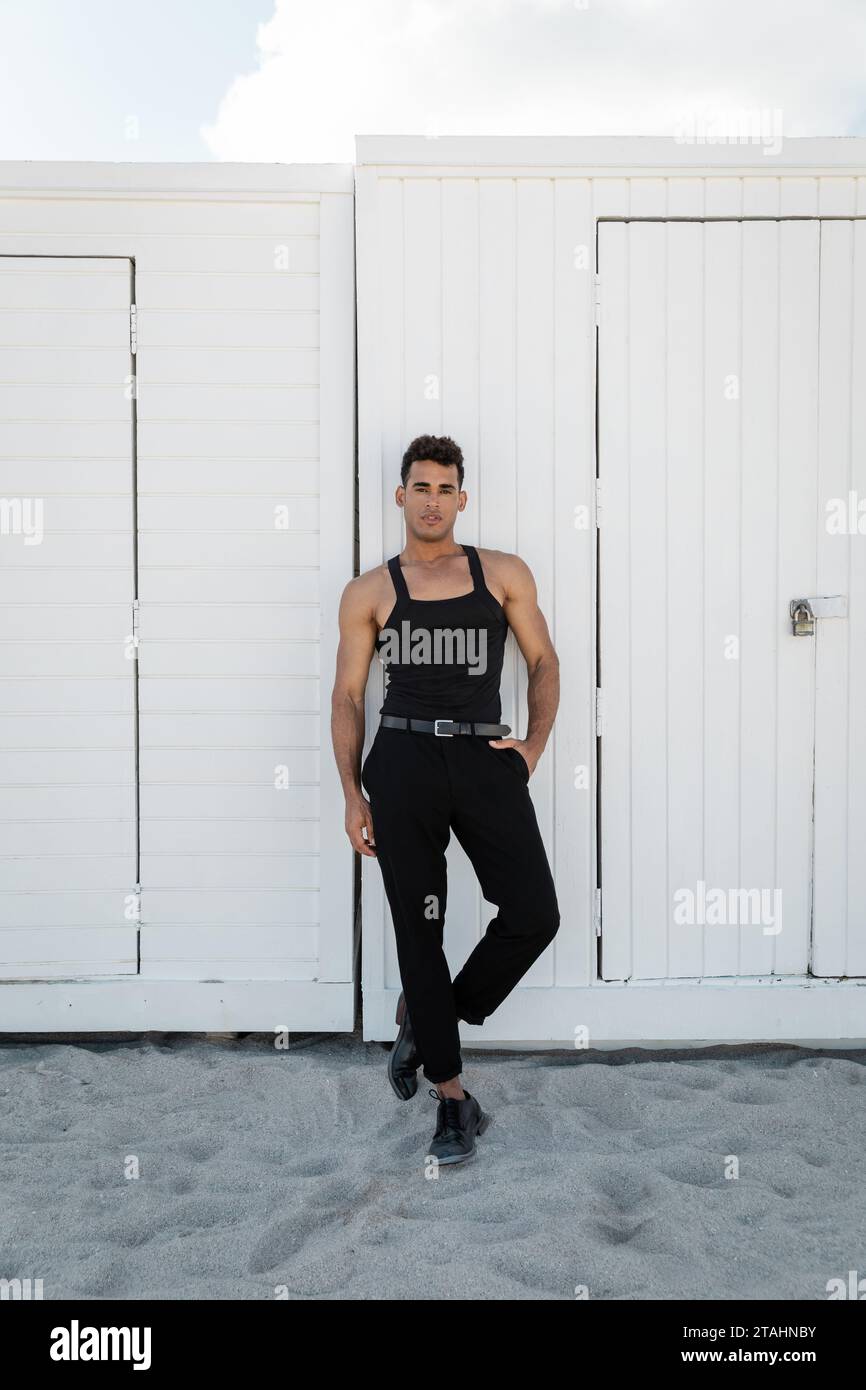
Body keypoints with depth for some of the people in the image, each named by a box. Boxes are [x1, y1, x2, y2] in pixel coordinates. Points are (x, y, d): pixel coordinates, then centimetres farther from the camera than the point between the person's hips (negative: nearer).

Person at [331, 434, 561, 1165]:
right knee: (419, 931, 2)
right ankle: (453, 1096, 16)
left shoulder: (504, 574, 10)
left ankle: (428, 1020, 18)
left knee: (534, 915, -8)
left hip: (485, 757, 1)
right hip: (403, 760, -1)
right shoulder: (369, 592, 8)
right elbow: (348, 694, 8)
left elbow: (544, 661, 14)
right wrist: (352, 795, 2)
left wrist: (533, 746, 1)